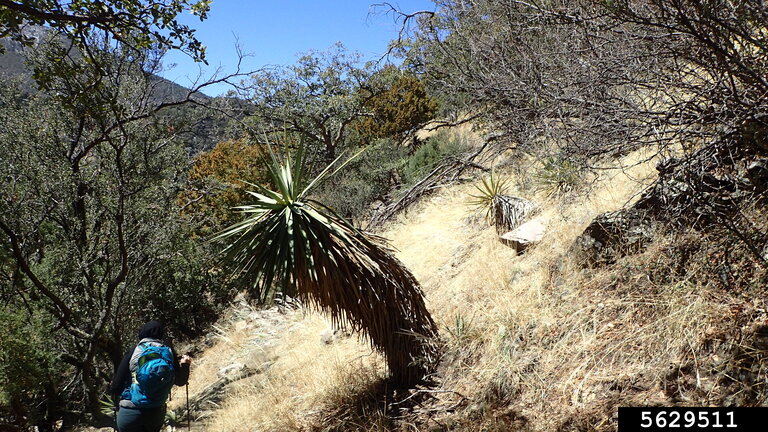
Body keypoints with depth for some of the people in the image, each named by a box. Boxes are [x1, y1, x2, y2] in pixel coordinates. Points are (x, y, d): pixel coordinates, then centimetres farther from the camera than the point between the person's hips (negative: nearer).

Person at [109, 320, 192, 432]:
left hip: (130, 411, -3)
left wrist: (117, 401, 14)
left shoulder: (133, 352, -4)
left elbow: (116, 383, -5)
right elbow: (180, 381, 11)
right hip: (156, 413, 3)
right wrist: (185, 364, 30)